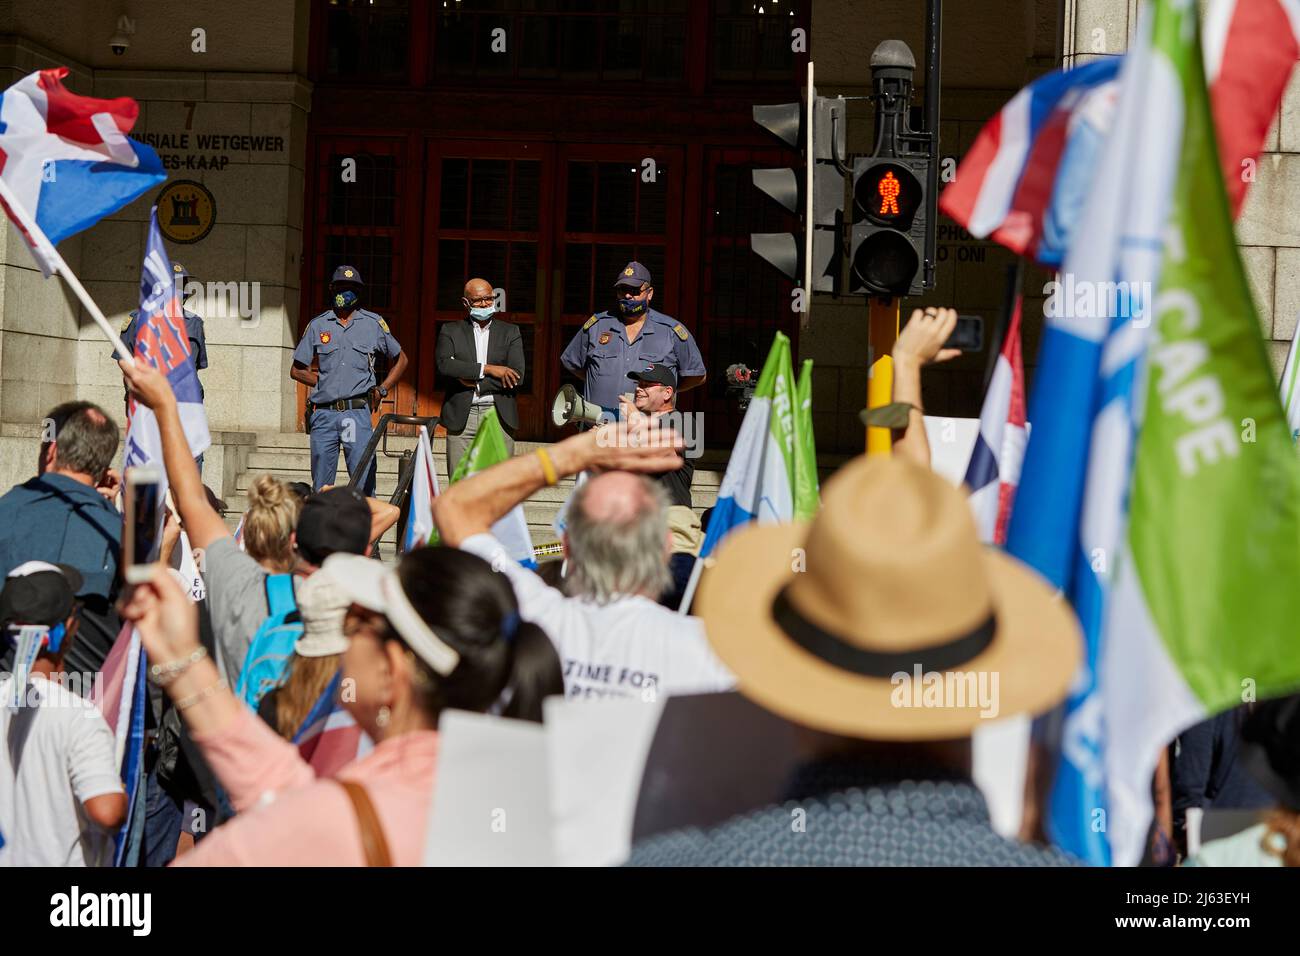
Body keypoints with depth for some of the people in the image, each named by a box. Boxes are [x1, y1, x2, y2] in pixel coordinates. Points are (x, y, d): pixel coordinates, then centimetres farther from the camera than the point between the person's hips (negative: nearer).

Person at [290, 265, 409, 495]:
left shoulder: (374, 323, 9)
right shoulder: (318, 325, 12)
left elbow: (400, 360, 21)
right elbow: (297, 370, 17)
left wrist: (381, 390, 9)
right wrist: (326, 382, 6)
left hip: (358, 414, -2)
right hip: (324, 414, 2)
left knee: (364, 483, -9)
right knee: (321, 487, 3)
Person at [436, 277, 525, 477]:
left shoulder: (510, 332, 12)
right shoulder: (450, 331, 11)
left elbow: (518, 376, -1)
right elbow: (444, 365, -8)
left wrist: (473, 381, -7)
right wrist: (488, 369, -13)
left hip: (499, 416, 0)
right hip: (461, 418, 0)